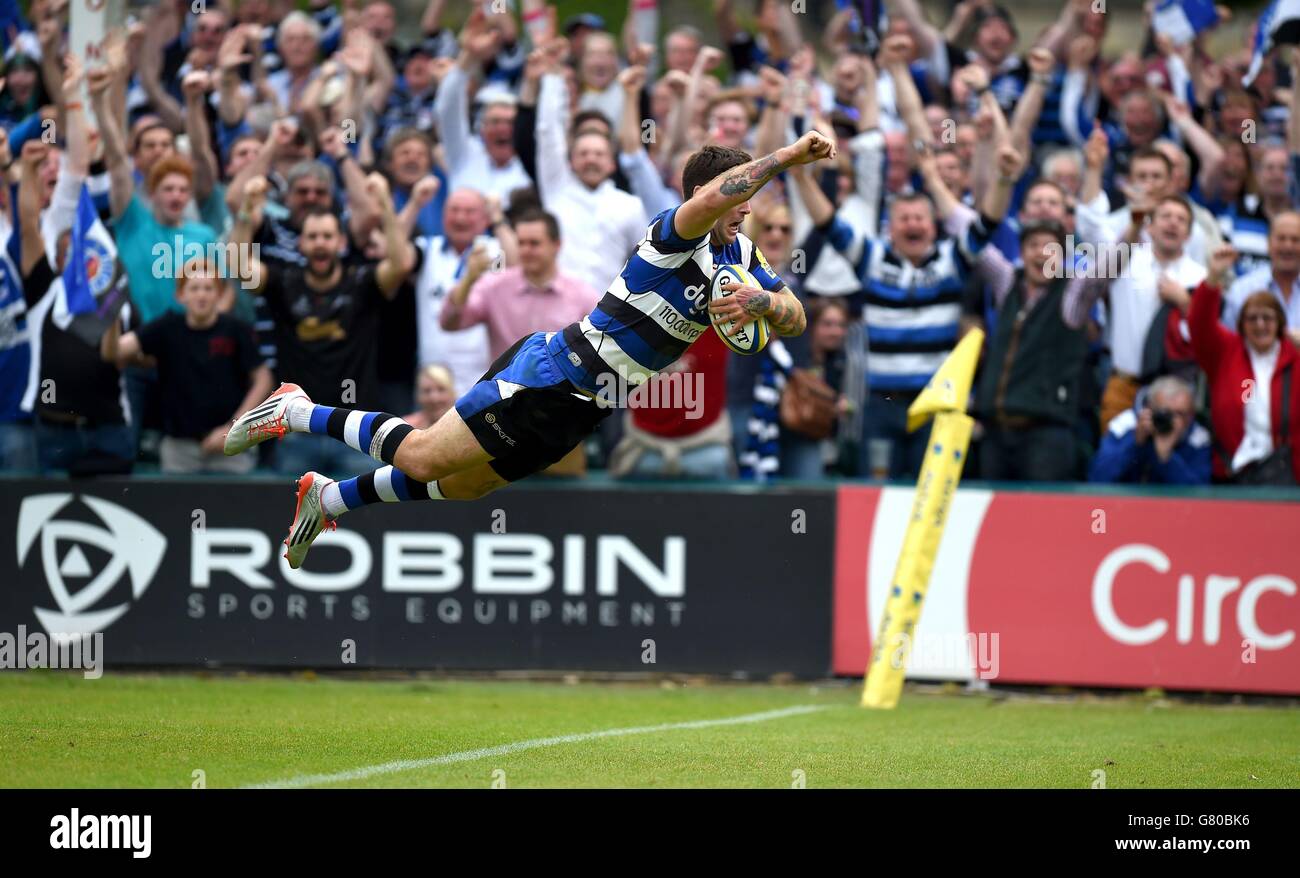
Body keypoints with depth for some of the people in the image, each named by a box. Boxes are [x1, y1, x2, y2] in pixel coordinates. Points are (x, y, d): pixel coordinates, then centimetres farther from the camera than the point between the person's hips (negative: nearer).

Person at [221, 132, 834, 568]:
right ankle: (295, 412, 12)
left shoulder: (740, 255, 8)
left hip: (581, 412, 8)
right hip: (548, 376, -8)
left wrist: (762, 302, -14)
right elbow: (712, 199, -41)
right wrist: (785, 157, -41)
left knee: (458, 486, 15)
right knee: (420, 458, -8)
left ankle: (328, 499, 34)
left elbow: (794, 319, 7)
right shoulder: (675, 237, -19)